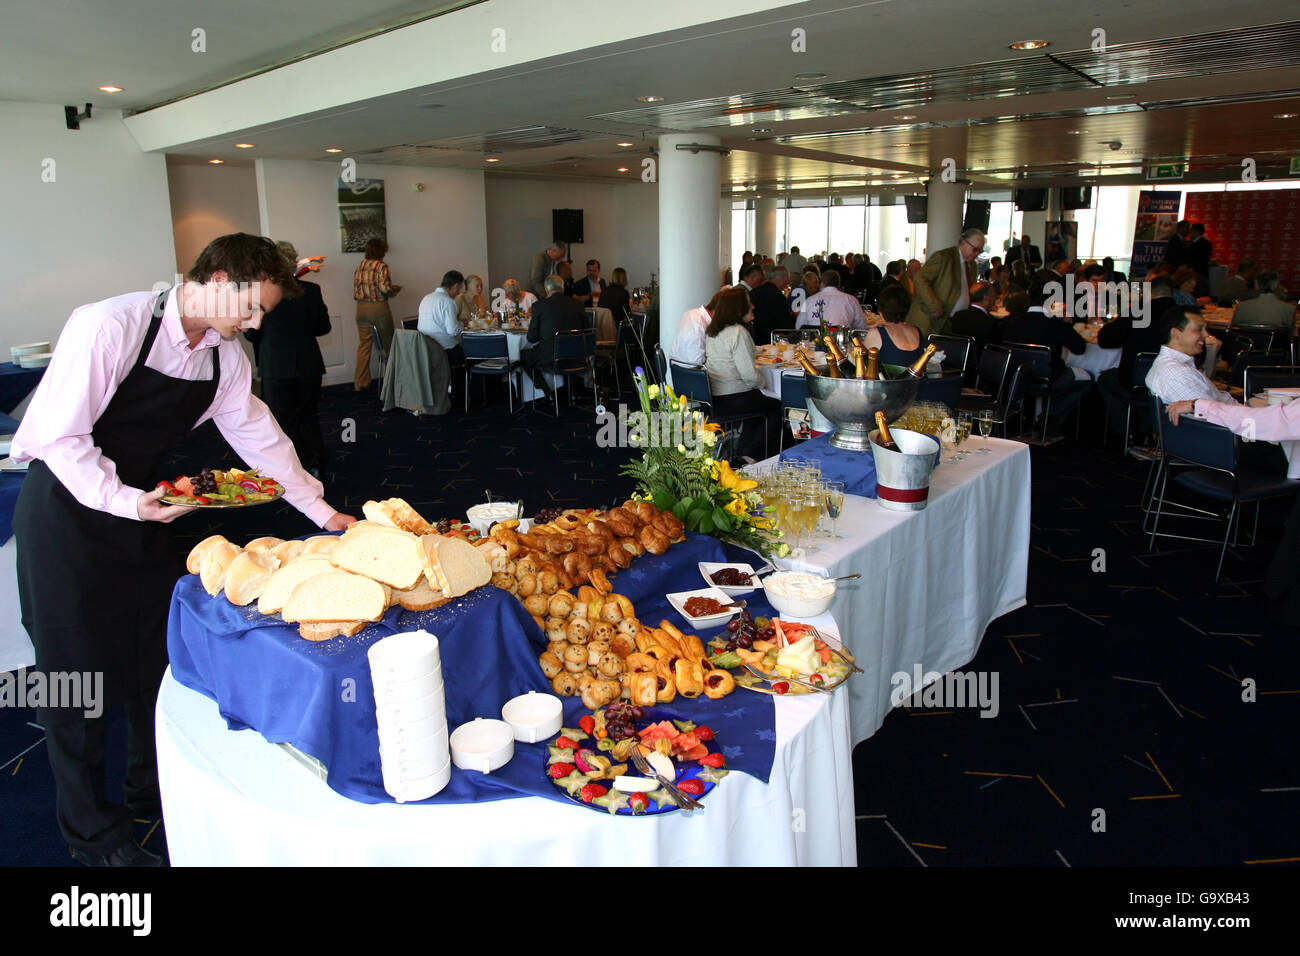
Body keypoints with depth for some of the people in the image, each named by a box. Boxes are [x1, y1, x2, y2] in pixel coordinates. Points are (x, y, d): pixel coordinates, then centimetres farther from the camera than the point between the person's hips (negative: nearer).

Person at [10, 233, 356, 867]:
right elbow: (60, 436, -22)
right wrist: (126, 501, -30)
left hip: (141, 506, 7)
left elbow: (257, 433, 6)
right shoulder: (110, 326, -23)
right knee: (77, 670, 3)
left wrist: (322, 511, 6)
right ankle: (92, 834, 21)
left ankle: (152, 790, 35)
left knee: (155, 654, 13)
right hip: (66, 511, -6)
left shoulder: (225, 356, -2)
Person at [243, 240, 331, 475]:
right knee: (308, 417, 18)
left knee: (284, 421, 9)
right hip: (308, 366, 2)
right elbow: (324, 327, 2)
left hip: (275, 368, -2)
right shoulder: (311, 290, -7)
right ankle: (314, 467, 24)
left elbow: (251, 334, -6)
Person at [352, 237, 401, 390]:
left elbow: (355, 292, 9)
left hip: (361, 308, 5)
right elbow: (384, 288, -17)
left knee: (364, 345, 7)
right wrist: (395, 289, 2)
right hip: (379, 308, -5)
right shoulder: (381, 266, -8)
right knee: (388, 343, 11)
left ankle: (360, 383, 5)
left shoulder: (359, 267, 10)